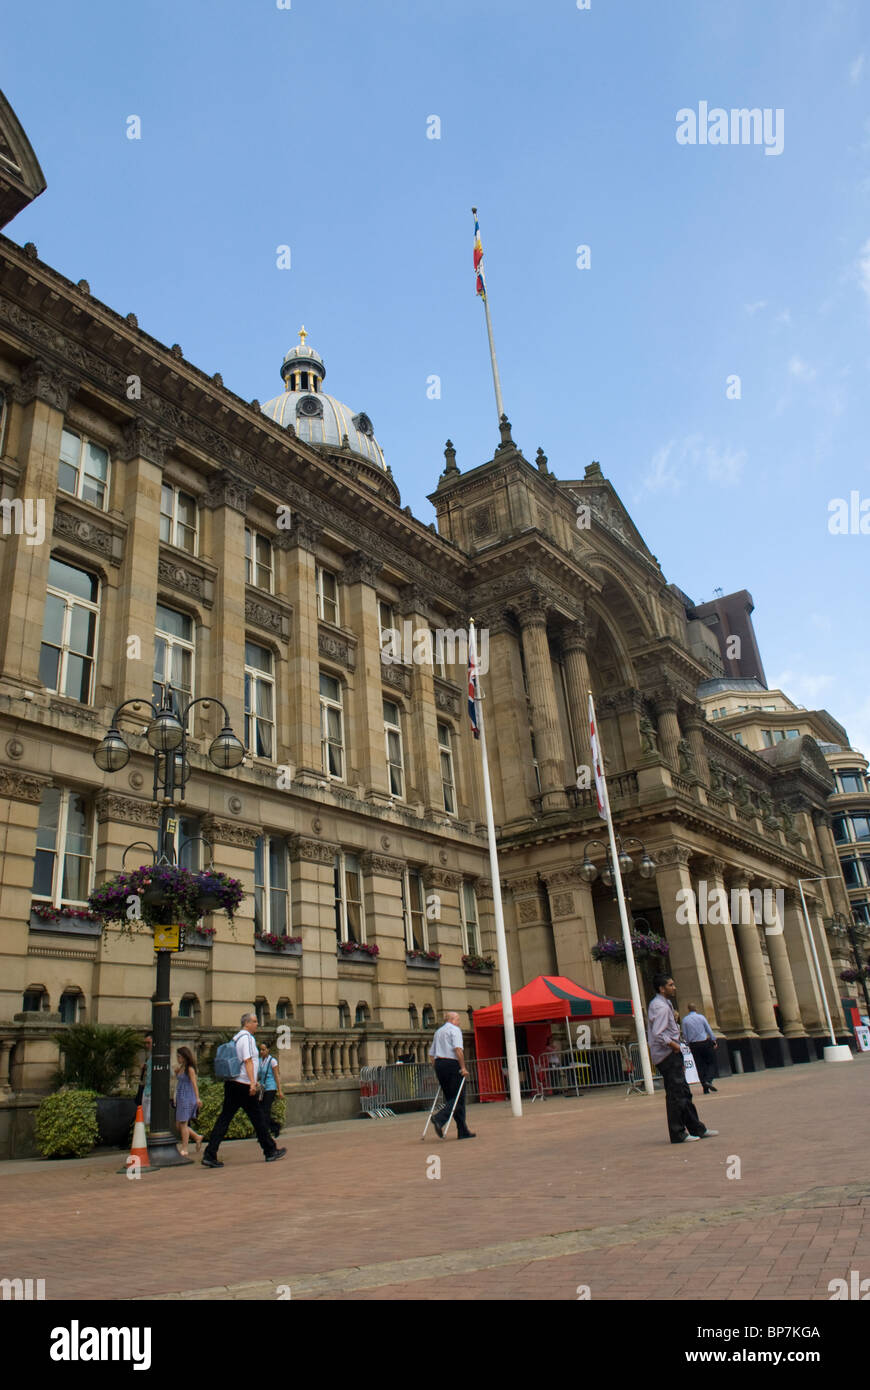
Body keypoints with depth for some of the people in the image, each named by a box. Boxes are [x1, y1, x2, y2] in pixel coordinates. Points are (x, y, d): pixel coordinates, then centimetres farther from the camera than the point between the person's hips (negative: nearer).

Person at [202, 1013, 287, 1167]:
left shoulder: (235, 1038, 18)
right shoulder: (247, 1037, -10)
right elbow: (248, 1061, -19)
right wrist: (252, 1082, -24)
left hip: (231, 1084, 8)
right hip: (243, 1085, -8)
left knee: (224, 1119, 3)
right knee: (258, 1118, 3)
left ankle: (210, 1155, -5)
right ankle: (270, 1151, 13)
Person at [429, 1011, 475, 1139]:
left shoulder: (438, 1032, 23)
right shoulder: (455, 1030, 0)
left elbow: (431, 1054, 21)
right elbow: (458, 1049, -16)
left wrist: (438, 1068, 21)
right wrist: (463, 1067, -15)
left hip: (439, 1063, 8)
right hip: (452, 1063, -8)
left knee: (450, 1098, 9)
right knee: (458, 1098, -5)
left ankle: (463, 1132, 9)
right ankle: (439, 1119, -23)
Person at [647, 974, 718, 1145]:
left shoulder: (661, 1004, 17)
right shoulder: (661, 1007, -18)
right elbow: (658, 1034, -27)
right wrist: (674, 1045, -15)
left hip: (671, 1055, 11)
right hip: (668, 1054, -11)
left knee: (684, 1093, 15)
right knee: (675, 1094, -6)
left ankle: (697, 1129, 22)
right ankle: (677, 1134, 0)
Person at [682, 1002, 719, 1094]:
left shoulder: (685, 1020, 0)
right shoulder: (701, 1017, -1)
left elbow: (685, 1035, 2)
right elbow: (709, 1030, 0)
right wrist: (714, 1040, 8)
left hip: (693, 1045, 2)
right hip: (704, 1042, -2)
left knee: (700, 1066, 6)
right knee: (712, 1062, 8)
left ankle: (706, 1089, 6)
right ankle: (709, 1080, -15)